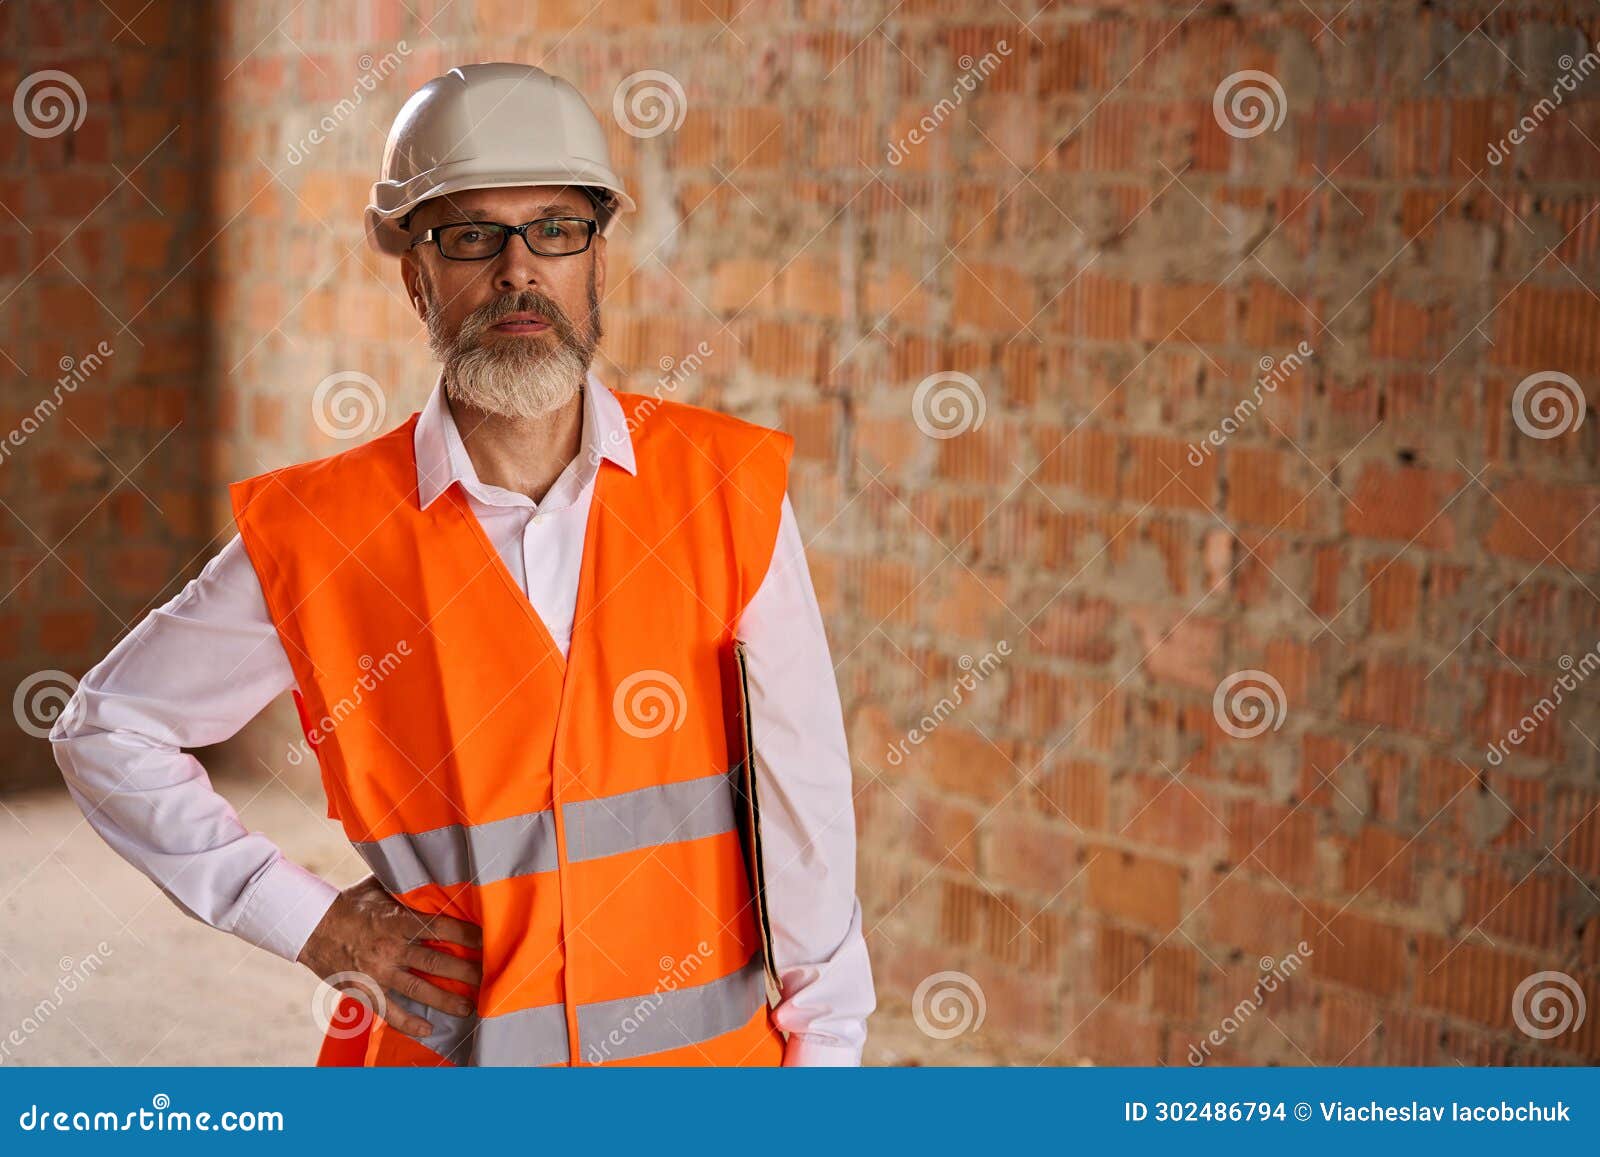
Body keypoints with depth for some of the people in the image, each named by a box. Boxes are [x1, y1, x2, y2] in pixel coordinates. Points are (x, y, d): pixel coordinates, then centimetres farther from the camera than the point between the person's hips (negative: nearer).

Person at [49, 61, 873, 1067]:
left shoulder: (729, 489, -5)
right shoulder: (313, 535, -7)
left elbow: (806, 796, -1)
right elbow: (108, 730, 4)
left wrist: (824, 1051, -1)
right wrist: (312, 922, -3)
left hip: (704, 1047, 1)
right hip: (444, 1047, 0)